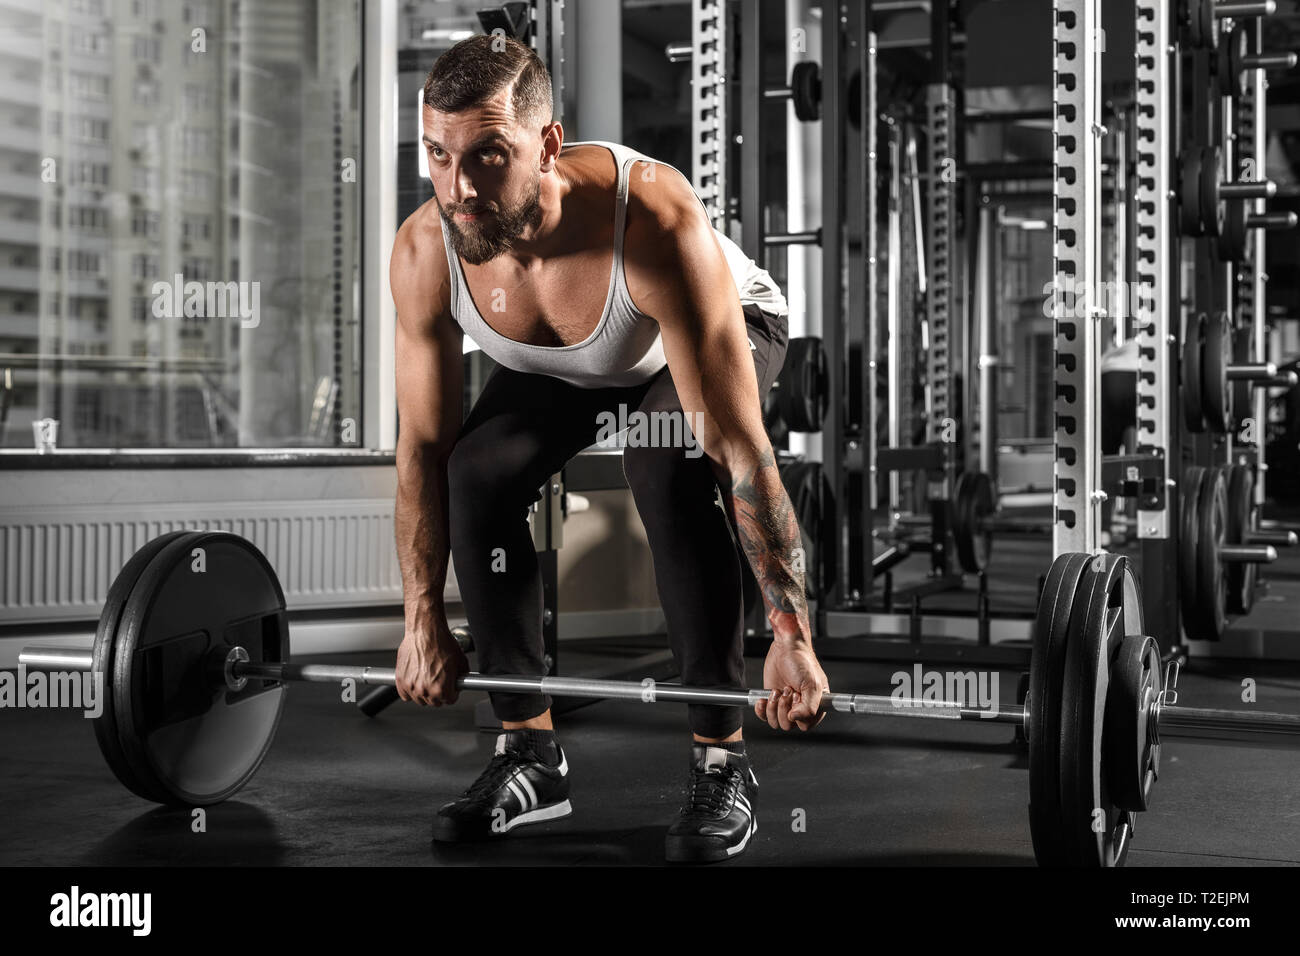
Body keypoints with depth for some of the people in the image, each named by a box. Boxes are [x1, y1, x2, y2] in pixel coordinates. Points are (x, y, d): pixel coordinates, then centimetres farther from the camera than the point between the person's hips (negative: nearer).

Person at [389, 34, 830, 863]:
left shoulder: (655, 224, -43)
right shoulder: (423, 253, -29)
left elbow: (740, 449, -39)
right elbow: (422, 445, -15)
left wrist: (793, 636, -36)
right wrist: (424, 619, -9)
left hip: (723, 333, -4)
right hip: (560, 367, 4)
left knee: (670, 472, -32)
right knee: (478, 476, -19)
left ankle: (722, 763, -16)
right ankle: (530, 754, -1)